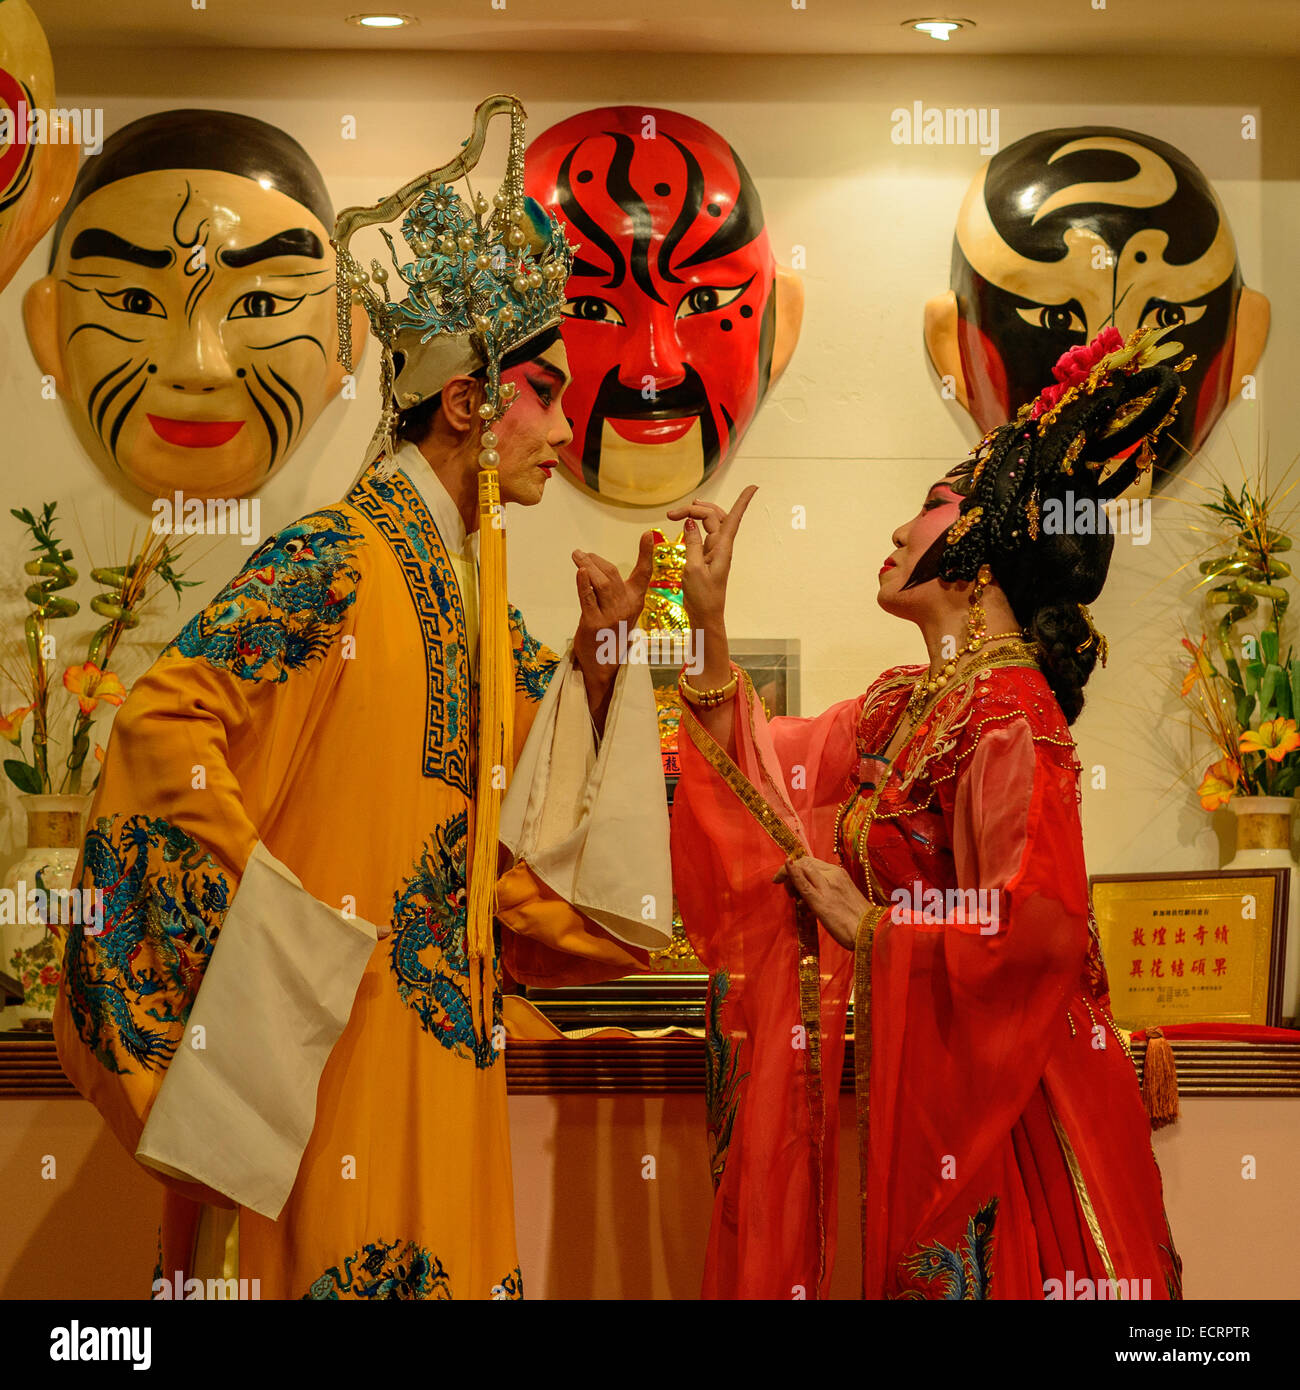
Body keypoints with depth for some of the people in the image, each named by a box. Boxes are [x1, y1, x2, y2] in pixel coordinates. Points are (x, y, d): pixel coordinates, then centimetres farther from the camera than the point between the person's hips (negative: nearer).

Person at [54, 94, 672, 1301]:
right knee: (328, 1254, -4)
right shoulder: (334, 560, -12)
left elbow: (526, 778, 20)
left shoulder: (472, 581, 13)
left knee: (439, 1255, 11)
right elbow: (162, 720, -18)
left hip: (442, 1015, 8)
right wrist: (271, 913, -17)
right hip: (319, 1021, -8)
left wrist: (597, 653, 5)